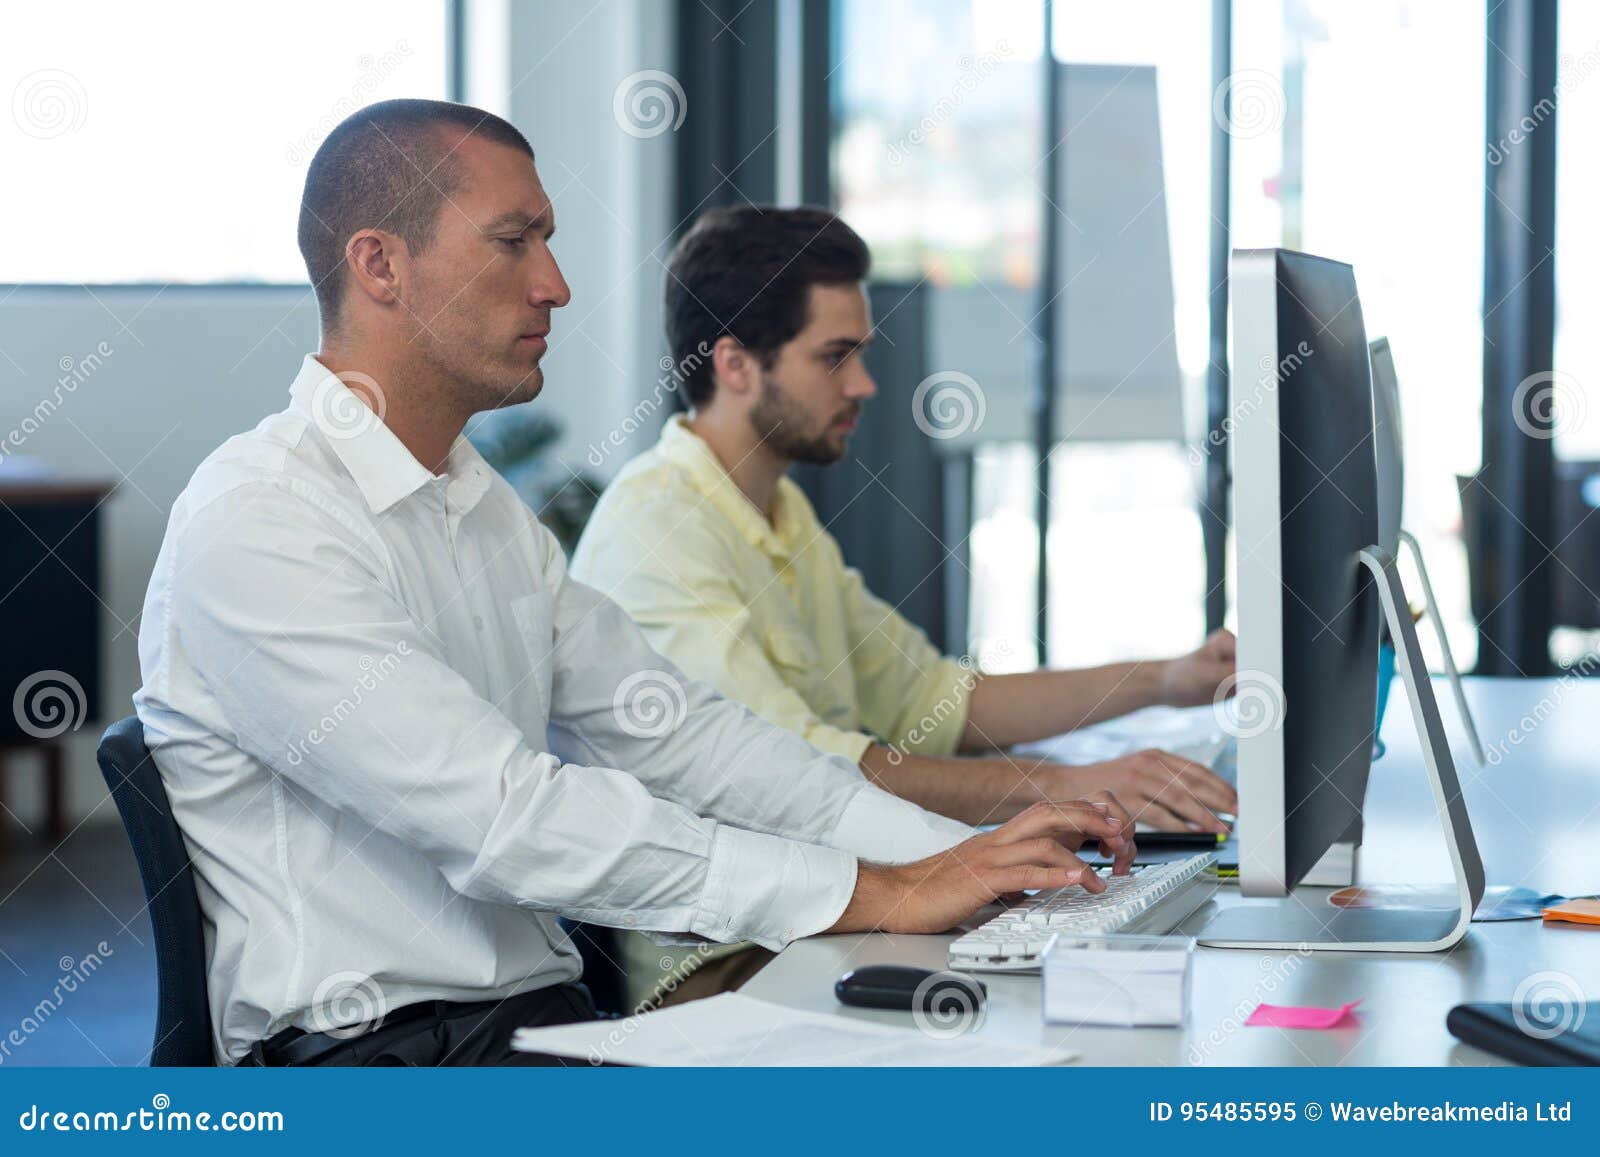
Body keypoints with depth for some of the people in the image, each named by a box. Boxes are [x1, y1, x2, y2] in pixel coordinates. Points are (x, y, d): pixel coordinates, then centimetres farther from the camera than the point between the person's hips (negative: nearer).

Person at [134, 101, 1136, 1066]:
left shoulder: (488, 511, 17)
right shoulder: (256, 526, -13)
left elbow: (672, 731, 14)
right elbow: (506, 815, -21)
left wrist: (966, 853, 1)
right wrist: (870, 896, -21)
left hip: (542, 1008, 8)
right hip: (360, 1045, -8)